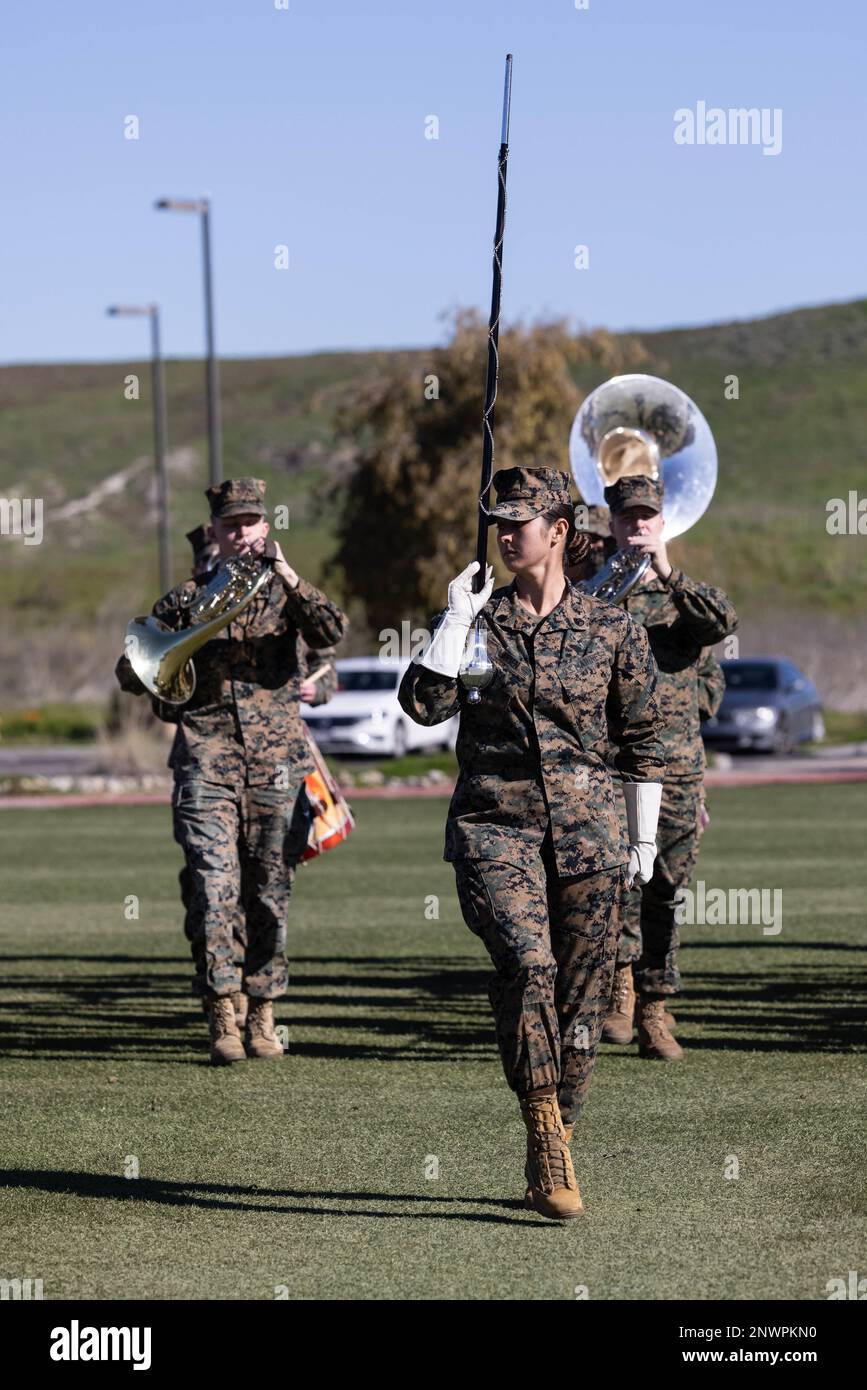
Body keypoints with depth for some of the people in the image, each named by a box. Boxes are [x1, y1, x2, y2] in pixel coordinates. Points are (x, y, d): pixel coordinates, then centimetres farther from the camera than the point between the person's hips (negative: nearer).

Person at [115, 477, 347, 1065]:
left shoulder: (285, 591, 10)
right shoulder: (188, 598, 10)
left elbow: (332, 632, -10)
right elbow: (131, 673, 11)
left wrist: (288, 578, -21)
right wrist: (180, 631, -6)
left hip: (277, 762, 1)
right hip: (208, 762, -1)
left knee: (271, 894, 4)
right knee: (215, 889, -12)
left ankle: (263, 1016, 15)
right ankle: (223, 1019, -9)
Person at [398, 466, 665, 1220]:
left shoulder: (612, 631, 5)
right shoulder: (478, 621, 6)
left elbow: (642, 738, 11)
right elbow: (424, 704, -7)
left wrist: (645, 835, 9)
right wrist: (456, 618, -10)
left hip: (587, 827, 1)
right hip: (495, 825, -1)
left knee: (581, 995, 2)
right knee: (526, 961, -23)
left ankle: (553, 1150, 15)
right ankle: (544, 1133, -19)